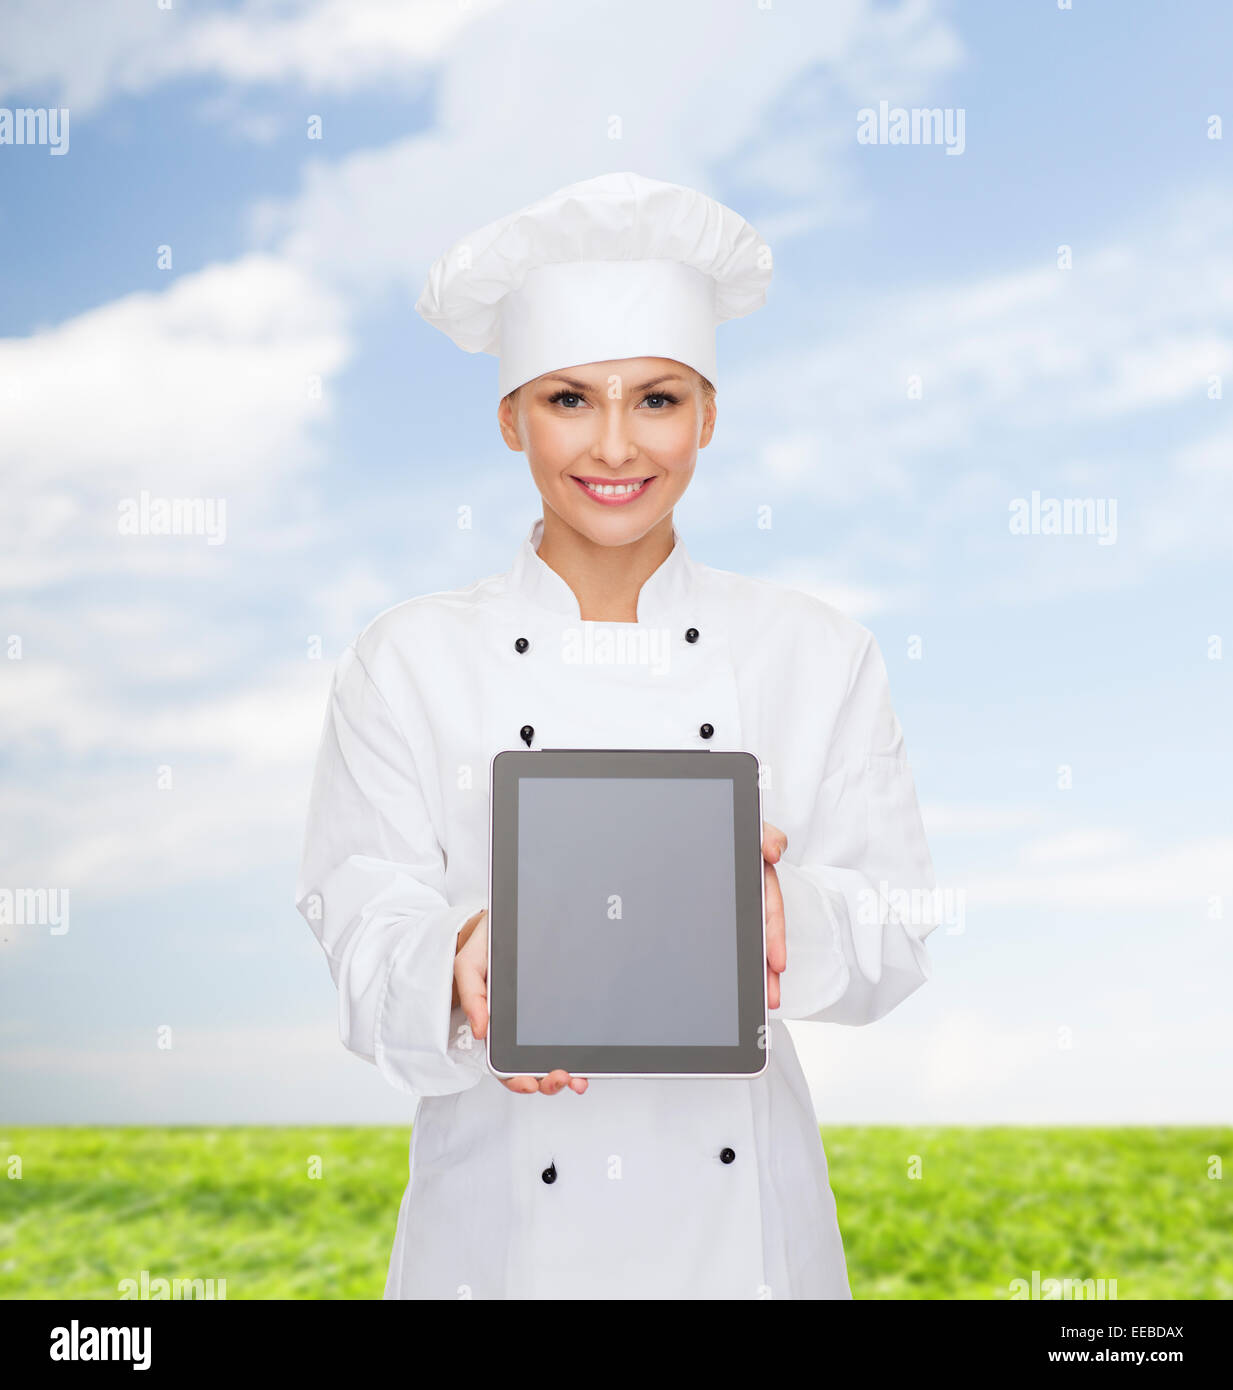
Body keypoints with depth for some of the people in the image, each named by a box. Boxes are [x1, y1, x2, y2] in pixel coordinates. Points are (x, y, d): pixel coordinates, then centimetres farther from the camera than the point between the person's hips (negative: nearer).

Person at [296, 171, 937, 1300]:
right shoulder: (410, 660, -3)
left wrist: (778, 902, -25)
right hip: (505, 1219, -1)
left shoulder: (820, 656, -1)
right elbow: (368, 939, -8)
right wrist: (469, 968, -30)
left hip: (738, 1216, 1)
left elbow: (896, 943, -4)